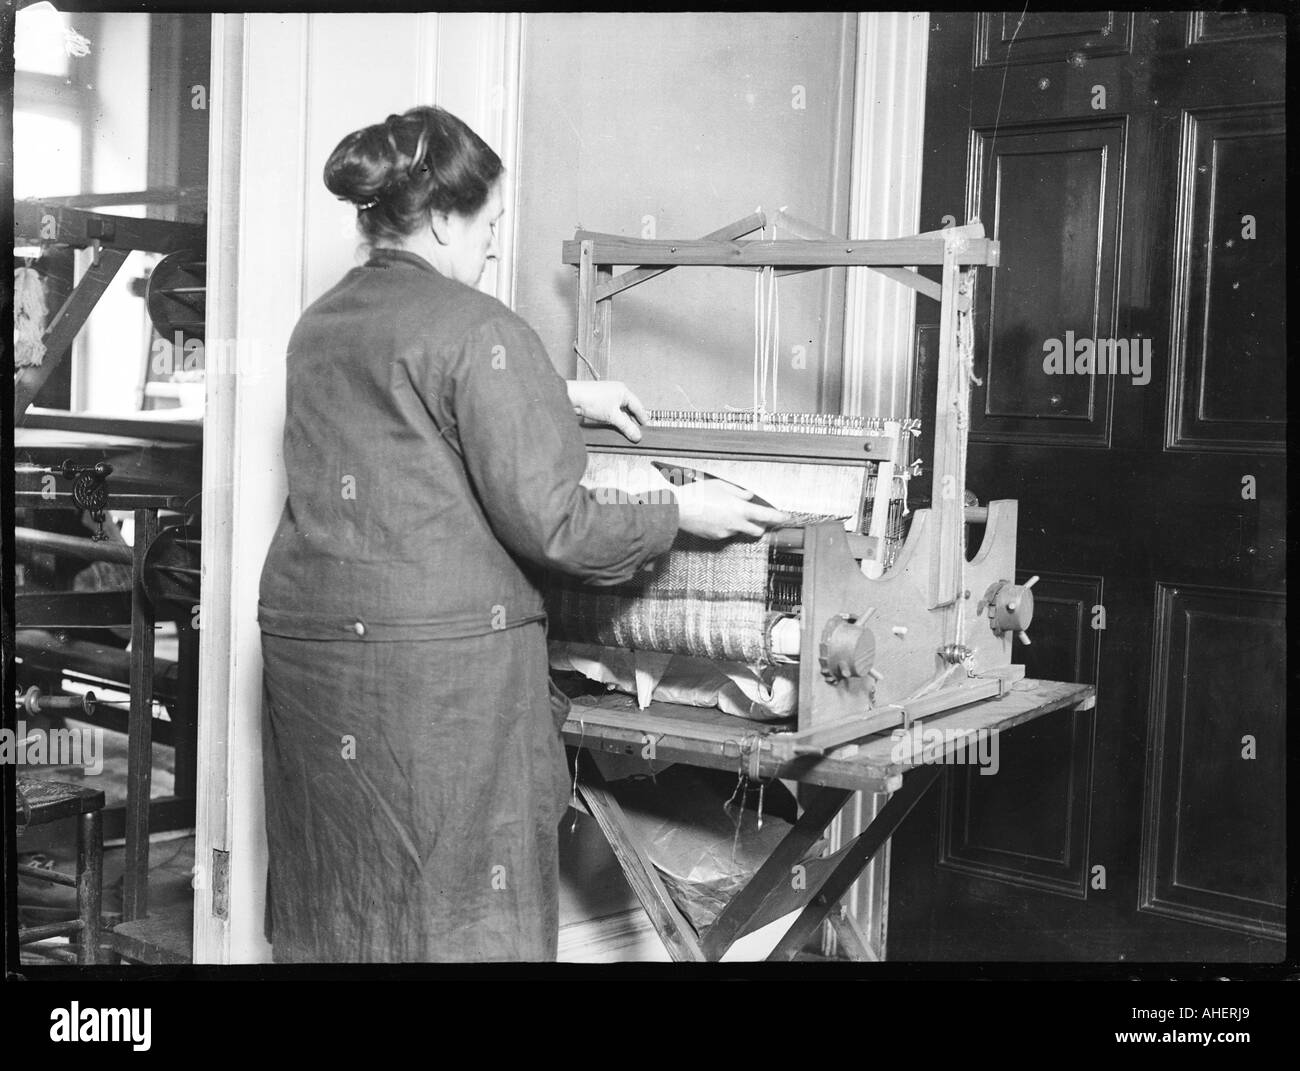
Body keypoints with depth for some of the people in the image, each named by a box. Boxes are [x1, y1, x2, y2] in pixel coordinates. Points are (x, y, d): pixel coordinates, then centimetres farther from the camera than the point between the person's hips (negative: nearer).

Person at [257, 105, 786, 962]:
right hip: (441, 655, -7)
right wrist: (682, 514, -1)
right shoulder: (478, 329, -12)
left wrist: (560, 397, 31)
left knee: (338, 906, 15)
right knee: (460, 914, 4)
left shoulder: (319, 324, 12)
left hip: (306, 636, 8)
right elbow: (547, 523, -14)